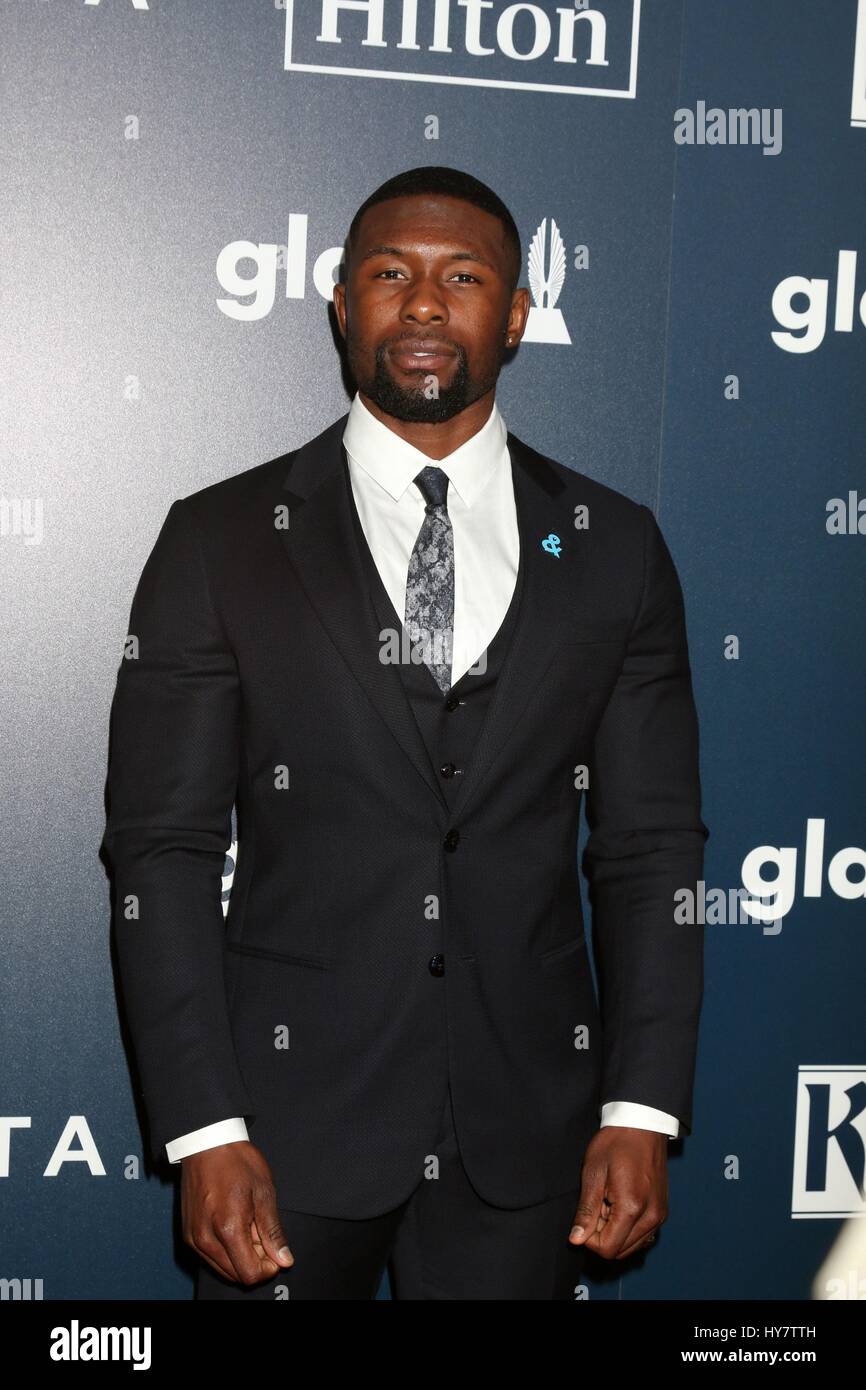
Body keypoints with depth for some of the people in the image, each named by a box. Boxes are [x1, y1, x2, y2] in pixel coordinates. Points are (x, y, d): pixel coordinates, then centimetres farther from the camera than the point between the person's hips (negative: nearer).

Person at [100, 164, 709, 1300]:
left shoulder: (614, 547, 3)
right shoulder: (221, 540, -2)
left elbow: (653, 847, 3)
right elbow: (162, 850, -5)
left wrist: (642, 1111, -3)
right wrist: (204, 1131, -11)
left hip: (526, 1122, 2)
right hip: (292, 1112, -1)